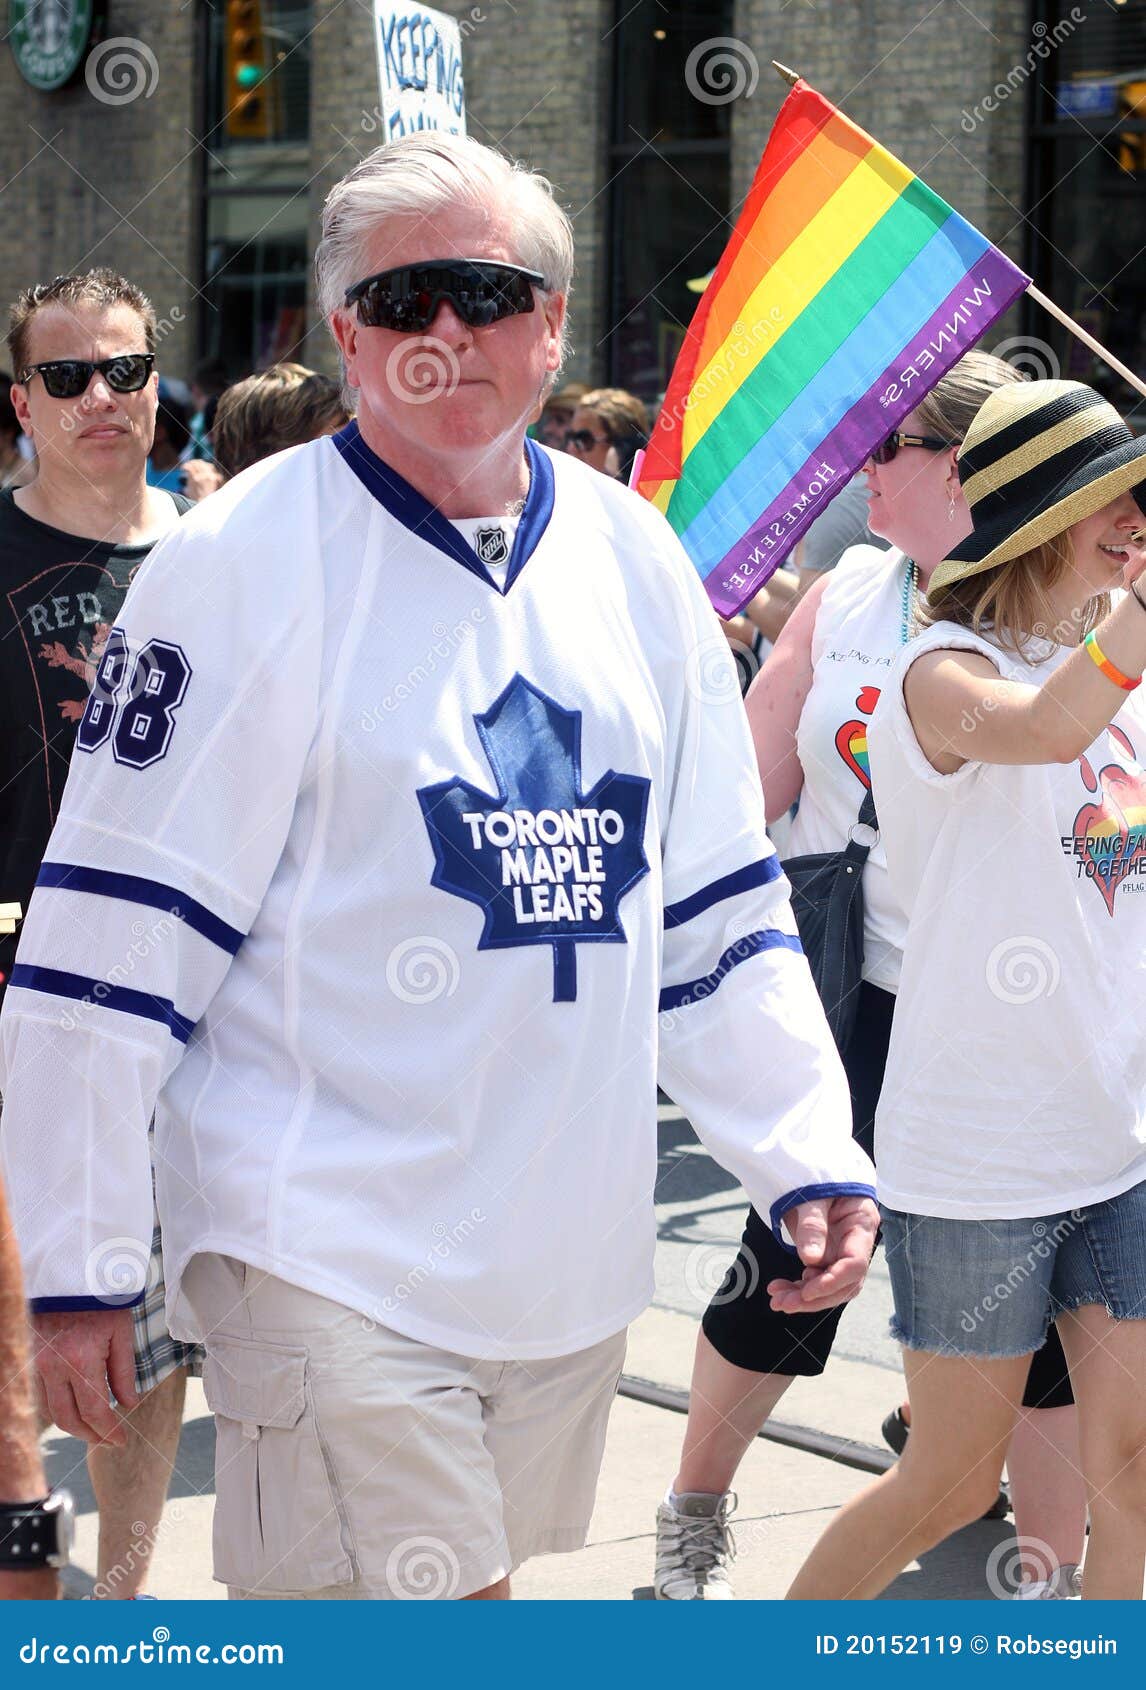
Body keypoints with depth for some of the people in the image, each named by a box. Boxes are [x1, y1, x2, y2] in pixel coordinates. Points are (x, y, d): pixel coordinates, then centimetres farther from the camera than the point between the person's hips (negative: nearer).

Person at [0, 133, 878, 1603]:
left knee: (474, 1591, 17)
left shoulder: (635, 559, 9)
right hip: (327, 1255, -6)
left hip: (570, 1253, 6)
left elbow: (715, 904, 15)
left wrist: (811, 1155, 7)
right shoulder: (247, 559, -9)